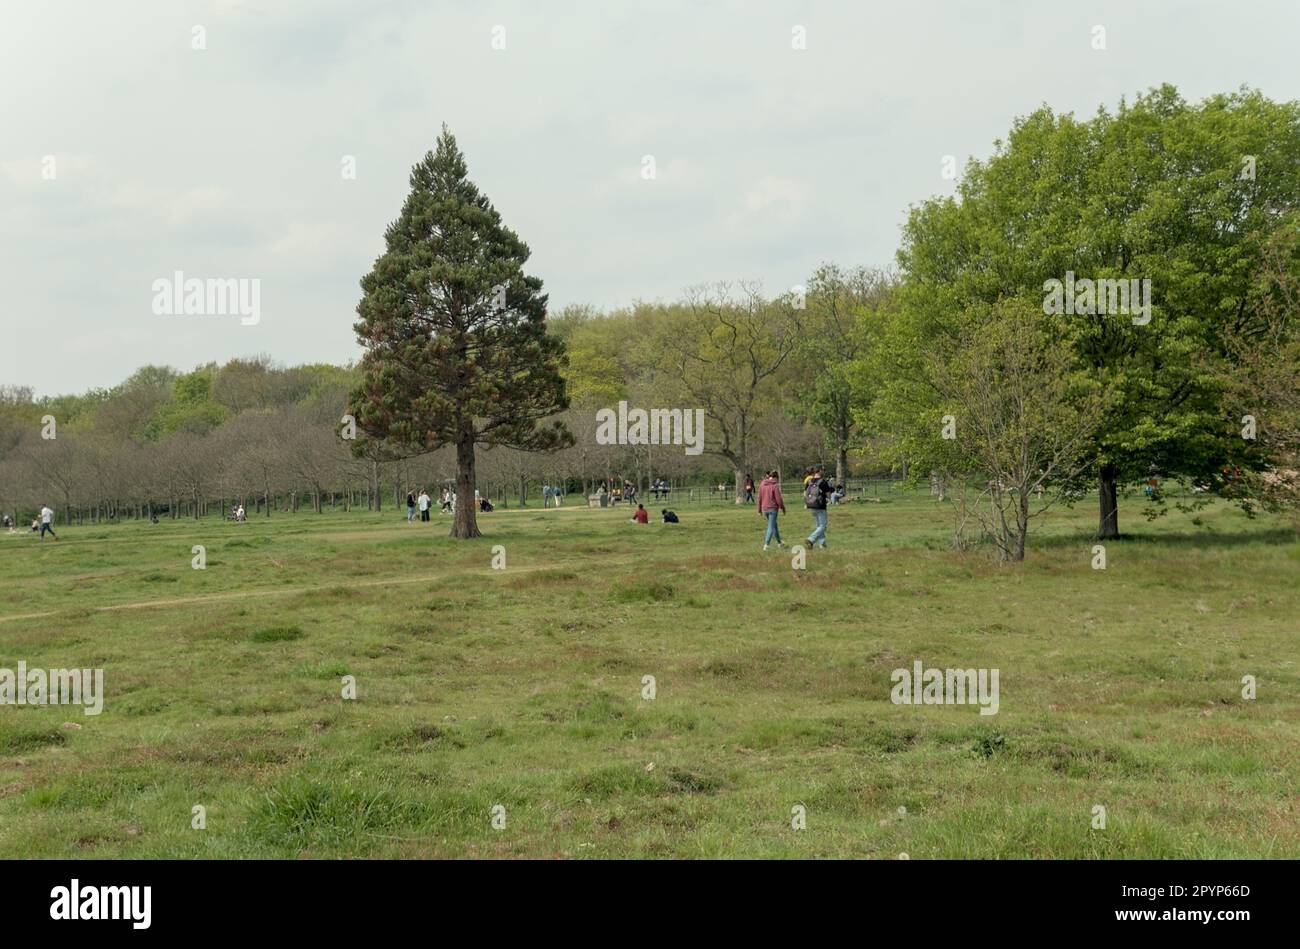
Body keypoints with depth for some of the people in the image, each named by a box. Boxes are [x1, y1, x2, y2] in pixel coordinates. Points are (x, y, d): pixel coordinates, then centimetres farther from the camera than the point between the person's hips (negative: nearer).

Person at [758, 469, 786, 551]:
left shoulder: (762, 485, 4)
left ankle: (779, 543, 30)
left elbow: (759, 498, 8)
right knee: (771, 527, -1)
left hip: (765, 508, 6)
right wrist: (783, 508, 1)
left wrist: (759, 510, 15)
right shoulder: (775, 485, -14)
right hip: (773, 508, -6)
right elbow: (778, 499, -13)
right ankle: (766, 545, -8)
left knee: (774, 525, 21)